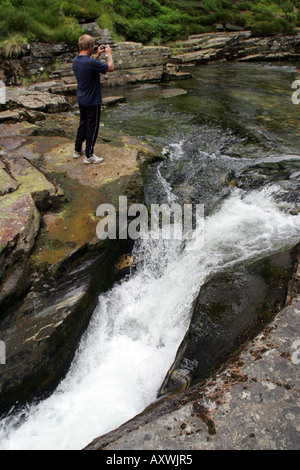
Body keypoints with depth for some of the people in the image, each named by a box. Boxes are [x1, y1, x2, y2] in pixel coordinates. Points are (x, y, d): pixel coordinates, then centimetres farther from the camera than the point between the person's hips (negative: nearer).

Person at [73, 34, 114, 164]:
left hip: (81, 100, 9)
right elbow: (110, 67, -16)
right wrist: (109, 53, 0)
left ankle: (77, 150, 31)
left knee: (83, 124, 21)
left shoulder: (76, 60, 2)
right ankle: (89, 156, 12)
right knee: (92, 127, 3)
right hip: (92, 101, -8)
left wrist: (97, 54, 20)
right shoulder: (91, 62, -25)